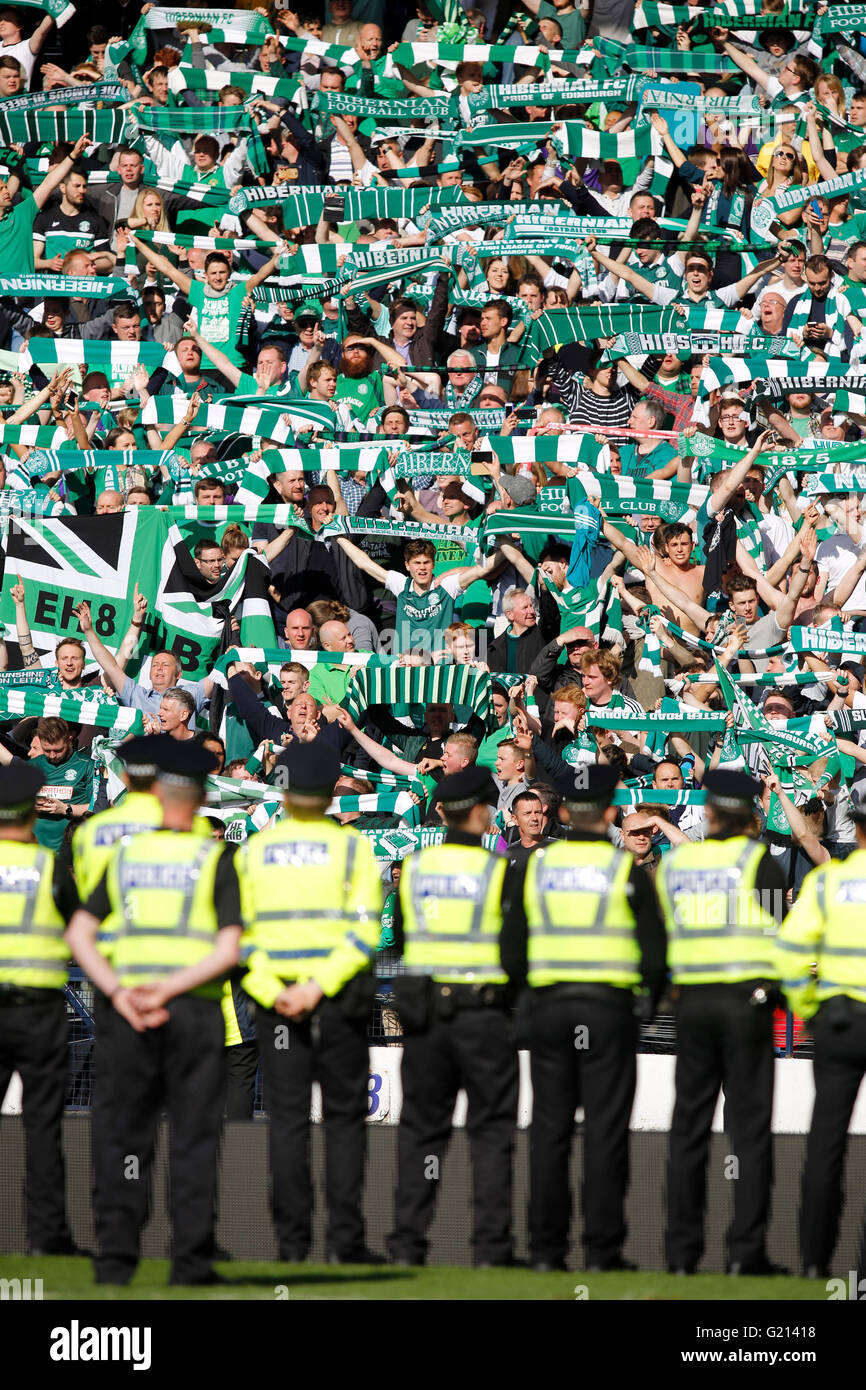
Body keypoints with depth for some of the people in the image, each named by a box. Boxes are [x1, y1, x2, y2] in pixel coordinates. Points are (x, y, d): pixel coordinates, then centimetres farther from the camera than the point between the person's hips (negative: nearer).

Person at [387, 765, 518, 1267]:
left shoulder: (414, 868, 3)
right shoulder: (498, 870, -9)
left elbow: (400, 941, 11)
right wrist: (517, 1000, 8)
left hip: (425, 1012, 4)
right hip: (484, 1012, -4)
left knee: (421, 1127, 10)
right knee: (491, 1131, 3)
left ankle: (408, 1240, 7)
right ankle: (491, 1245, 0)